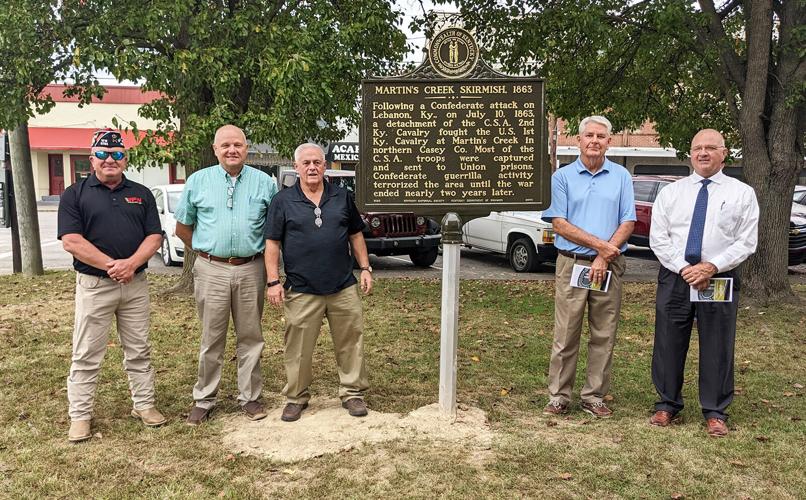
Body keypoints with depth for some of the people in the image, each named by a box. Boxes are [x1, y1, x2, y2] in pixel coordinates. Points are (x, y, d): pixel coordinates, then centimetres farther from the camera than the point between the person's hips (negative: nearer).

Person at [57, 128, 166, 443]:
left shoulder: (141, 194, 9)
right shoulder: (75, 194, 1)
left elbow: (154, 236, 2)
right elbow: (71, 240, -10)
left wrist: (131, 263, -16)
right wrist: (111, 265, -17)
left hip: (136, 284, 3)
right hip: (93, 284, -2)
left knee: (139, 351, 11)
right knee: (86, 355, 3)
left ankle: (144, 405, 22)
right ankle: (80, 416, 13)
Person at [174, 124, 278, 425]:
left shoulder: (264, 183, 4)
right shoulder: (198, 181, 4)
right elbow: (182, 228, 12)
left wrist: (261, 255, 7)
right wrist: (206, 252, 9)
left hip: (250, 270, 1)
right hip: (211, 270, 0)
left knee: (250, 337, 9)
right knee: (211, 339, 6)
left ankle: (250, 397, 20)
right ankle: (204, 400, 17)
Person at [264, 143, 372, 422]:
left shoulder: (342, 197, 9)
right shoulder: (283, 201, 1)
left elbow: (356, 235, 15)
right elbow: (272, 243, -1)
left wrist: (365, 267, 8)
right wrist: (273, 281, -7)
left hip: (344, 288, 2)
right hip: (301, 291, -2)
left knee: (351, 343, 7)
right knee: (298, 349, 5)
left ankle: (352, 392, 22)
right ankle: (296, 397, 21)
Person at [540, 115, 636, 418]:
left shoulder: (621, 177, 9)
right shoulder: (563, 177, 4)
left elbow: (628, 223, 3)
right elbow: (559, 224, -3)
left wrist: (604, 257, -10)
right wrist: (598, 244, -11)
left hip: (608, 267, 2)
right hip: (571, 264, -2)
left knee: (604, 335, 5)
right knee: (565, 334, 0)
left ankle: (594, 397, 15)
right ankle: (559, 396, 9)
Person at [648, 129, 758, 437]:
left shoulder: (742, 193, 3)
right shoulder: (670, 192, 7)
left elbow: (746, 243, -2)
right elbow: (658, 238, 1)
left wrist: (711, 267, -15)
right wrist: (684, 268, -11)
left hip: (720, 278, -1)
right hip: (674, 277, 2)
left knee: (717, 348, 6)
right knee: (668, 344, 8)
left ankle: (715, 412, 21)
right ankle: (667, 405, 24)